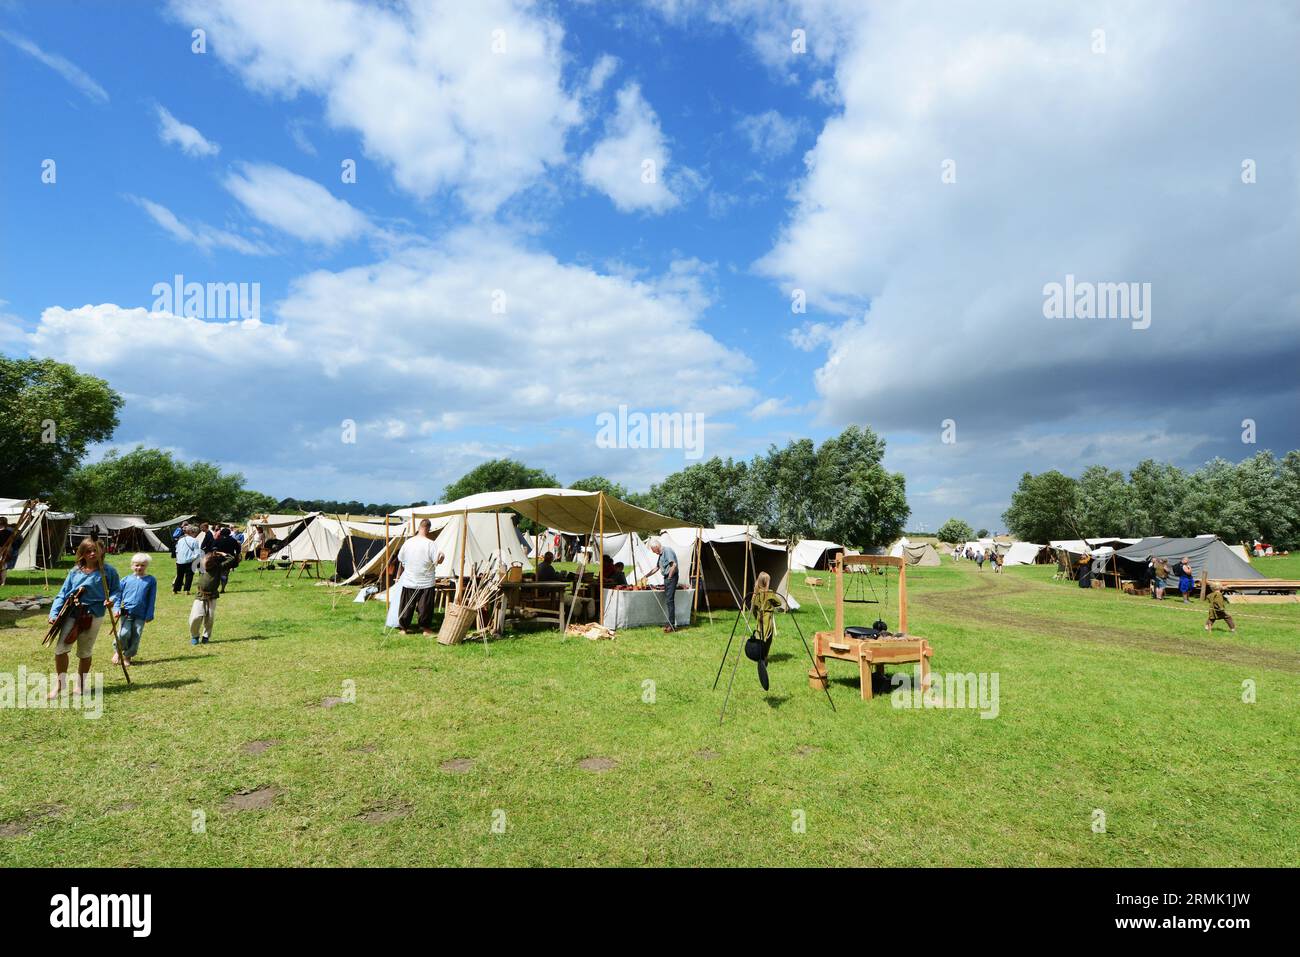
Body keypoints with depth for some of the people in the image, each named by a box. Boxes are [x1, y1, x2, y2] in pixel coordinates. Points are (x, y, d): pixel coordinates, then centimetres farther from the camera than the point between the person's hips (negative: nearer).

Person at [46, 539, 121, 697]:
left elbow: (117, 590, 5)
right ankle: (60, 683, 14)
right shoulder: (75, 572, 6)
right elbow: (62, 594, 7)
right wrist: (54, 613, -4)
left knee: (85, 652, 8)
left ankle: (80, 684, 27)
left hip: (93, 614, -2)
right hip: (72, 613, 2)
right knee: (60, 648, -7)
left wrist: (111, 600, -17)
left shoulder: (108, 571, 0)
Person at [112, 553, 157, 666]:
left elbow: (151, 599, 5)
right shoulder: (126, 579, 5)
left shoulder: (151, 580, 4)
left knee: (136, 637, 2)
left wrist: (149, 615, 2)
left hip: (140, 615, 0)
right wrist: (117, 609, -2)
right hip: (126, 612, 0)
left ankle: (128, 656, 21)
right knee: (124, 633, -14)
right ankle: (117, 651, 13)